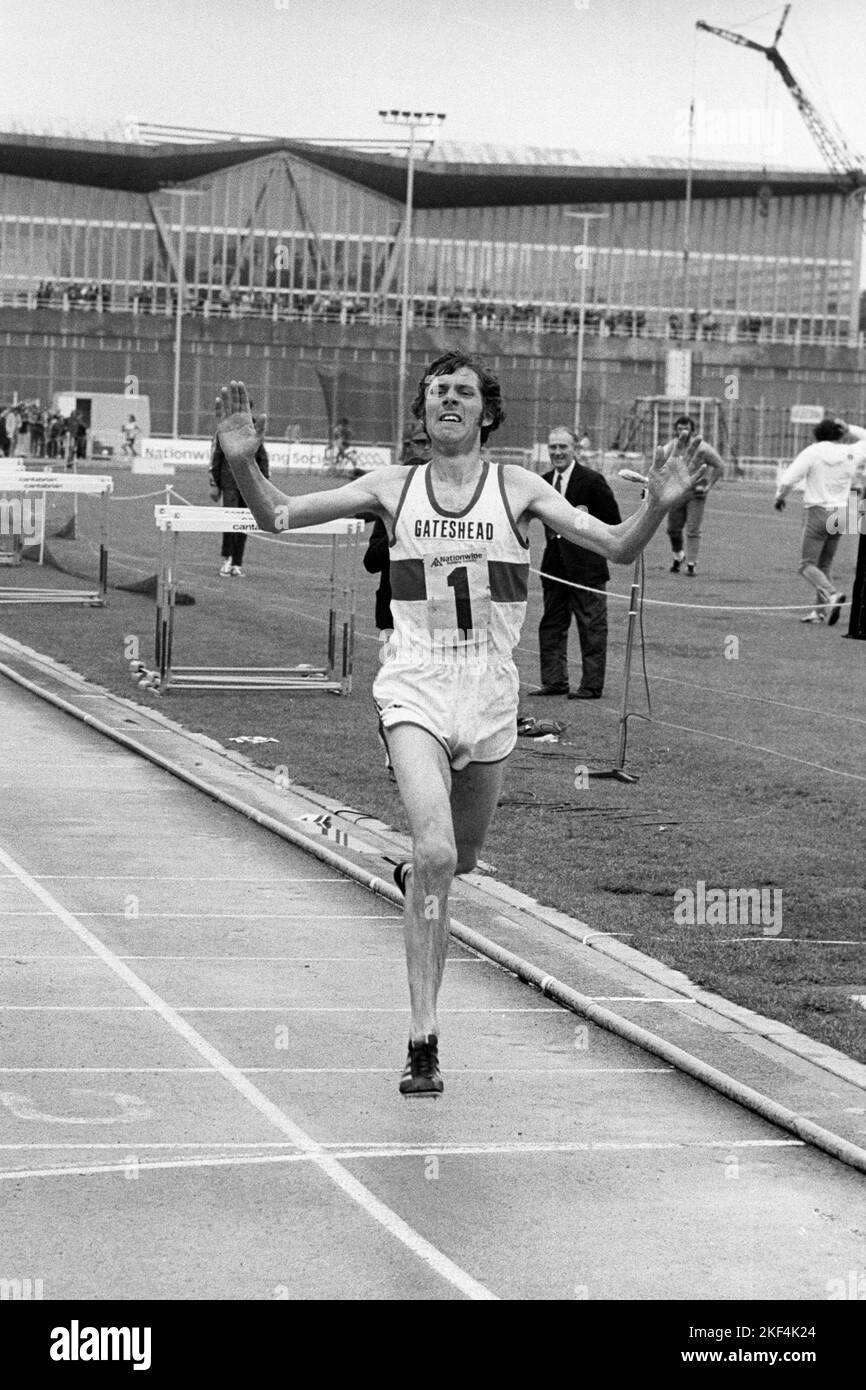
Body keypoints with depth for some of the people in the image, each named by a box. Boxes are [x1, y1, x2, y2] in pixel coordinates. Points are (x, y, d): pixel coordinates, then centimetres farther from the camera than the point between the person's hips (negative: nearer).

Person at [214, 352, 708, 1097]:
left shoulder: (517, 488, 1)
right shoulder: (394, 487, 3)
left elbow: (618, 547, -5)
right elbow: (279, 517, 4)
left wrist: (659, 505, -24)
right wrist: (244, 464, -15)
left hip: (490, 693, 2)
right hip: (414, 687, -2)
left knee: (461, 857, 17)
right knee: (435, 852, -20)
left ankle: (416, 874, 56)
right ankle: (424, 1039, -17)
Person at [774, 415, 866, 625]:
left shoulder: (812, 452, -8)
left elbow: (787, 479, -12)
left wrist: (780, 497, 6)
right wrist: (848, 429, 15)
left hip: (817, 512, -5)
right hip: (840, 514, 5)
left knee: (807, 565, -3)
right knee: (824, 565, 16)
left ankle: (831, 596, -27)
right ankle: (822, 611, 14)